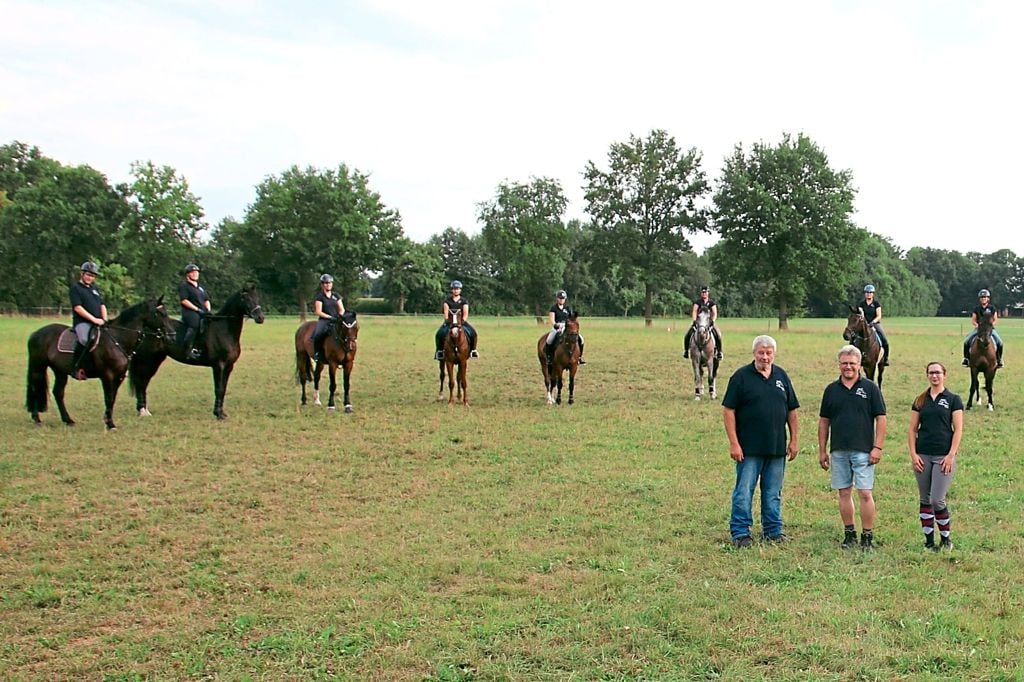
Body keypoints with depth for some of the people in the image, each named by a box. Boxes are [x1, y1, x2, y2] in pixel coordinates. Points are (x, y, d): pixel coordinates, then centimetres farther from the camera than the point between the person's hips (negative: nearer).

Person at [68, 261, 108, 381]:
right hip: (82, 322, -7)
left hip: (98, 323, 7)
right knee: (85, 339, -36)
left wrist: (104, 320, 1)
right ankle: (76, 367, -27)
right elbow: (77, 308, -9)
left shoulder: (95, 288, 24)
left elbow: (102, 305, 20)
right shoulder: (75, 288, 2)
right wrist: (94, 319, -16)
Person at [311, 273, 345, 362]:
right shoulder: (319, 296, 1)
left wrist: (340, 316, -7)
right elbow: (318, 312, -5)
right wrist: (329, 317, -17)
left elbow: (342, 309, 15)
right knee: (317, 335, -32)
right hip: (324, 320, -4)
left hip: (336, 321, 4)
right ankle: (316, 355, -15)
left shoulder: (336, 296, 15)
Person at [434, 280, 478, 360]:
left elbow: (465, 313, -1)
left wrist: (463, 321, -16)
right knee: (439, 334, -26)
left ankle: (473, 350, -4)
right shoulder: (447, 300, 6)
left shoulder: (464, 301, 6)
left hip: (461, 321, 1)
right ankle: (440, 350, -7)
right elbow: (446, 312, -1)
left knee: (473, 333, -23)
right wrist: (447, 320, -16)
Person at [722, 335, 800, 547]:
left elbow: (792, 411, 14)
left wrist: (794, 440, 8)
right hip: (749, 449, -4)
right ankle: (740, 533, 7)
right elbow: (728, 410, -7)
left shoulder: (782, 376, 9)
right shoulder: (741, 376, -5)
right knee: (743, 493, -1)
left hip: (777, 448, 4)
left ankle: (773, 530, 23)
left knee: (773, 494, 13)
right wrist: (733, 443, -12)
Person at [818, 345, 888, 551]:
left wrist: (877, 447, -8)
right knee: (844, 493, 8)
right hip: (838, 451, 3)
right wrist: (822, 450, 9)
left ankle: (867, 537, 3)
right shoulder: (831, 390, 8)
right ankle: (849, 534, 19)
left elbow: (880, 419, -1)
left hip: (863, 450, -3)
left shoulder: (870, 388, -1)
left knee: (865, 494, -6)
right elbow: (824, 421, 12)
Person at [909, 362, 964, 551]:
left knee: (937, 500, -8)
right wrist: (913, 454, -1)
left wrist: (951, 455, -11)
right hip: (922, 456, 4)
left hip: (943, 456, -4)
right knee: (925, 500, 8)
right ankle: (929, 541, 16)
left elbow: (958, 429, -4)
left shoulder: (953, 400, 1)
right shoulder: (920, 401, 10)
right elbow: (912, 429, 9)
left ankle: (946, 539, 10)